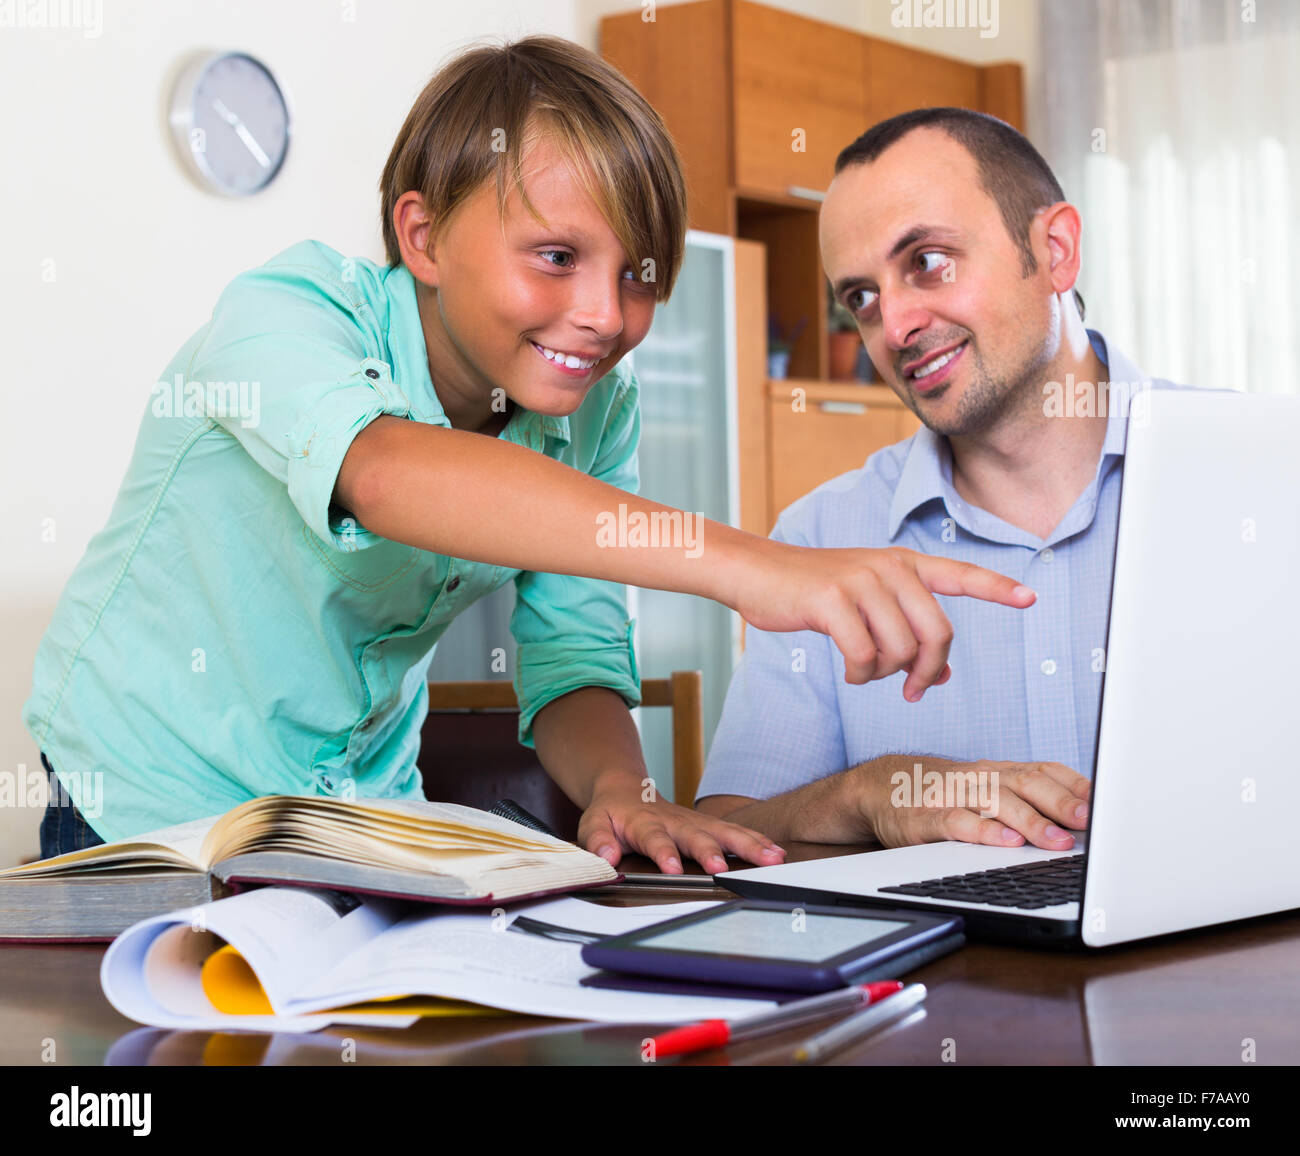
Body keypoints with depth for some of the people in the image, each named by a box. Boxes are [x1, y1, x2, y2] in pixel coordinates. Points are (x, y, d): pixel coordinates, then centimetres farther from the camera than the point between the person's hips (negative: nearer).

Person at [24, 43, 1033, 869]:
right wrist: (744, 564, -59)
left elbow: (571, 663, -3)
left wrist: (618, 787, -28)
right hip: (147, 827, -4)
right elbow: (382, 469, -46)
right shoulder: (289, 312, -24)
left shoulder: (597, 408, -7)